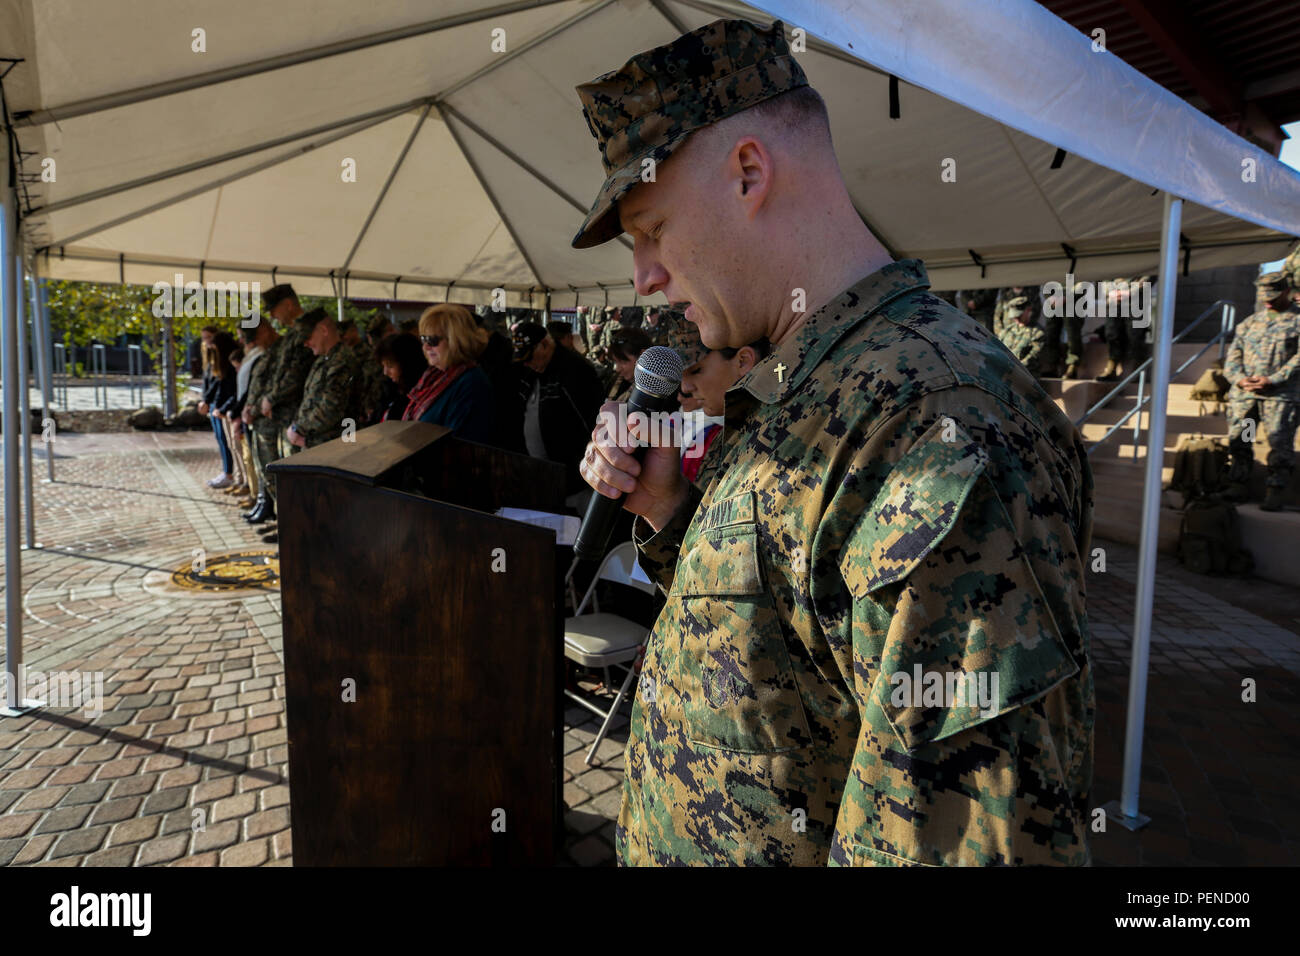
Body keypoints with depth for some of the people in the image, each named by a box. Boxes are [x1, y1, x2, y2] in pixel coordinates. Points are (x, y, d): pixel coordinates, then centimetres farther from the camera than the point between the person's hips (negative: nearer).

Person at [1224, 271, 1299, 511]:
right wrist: (1240, 378, -5)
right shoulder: (1250, 322, 19)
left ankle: (1276, 491, -3)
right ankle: (1238, 485, 11)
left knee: (1280, 442, -7)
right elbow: (1233, 354, 13)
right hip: (1244, 392, 4)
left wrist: (1273, 380, -14)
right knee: (1238, 439, 3)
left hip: (1281, 394, -4)